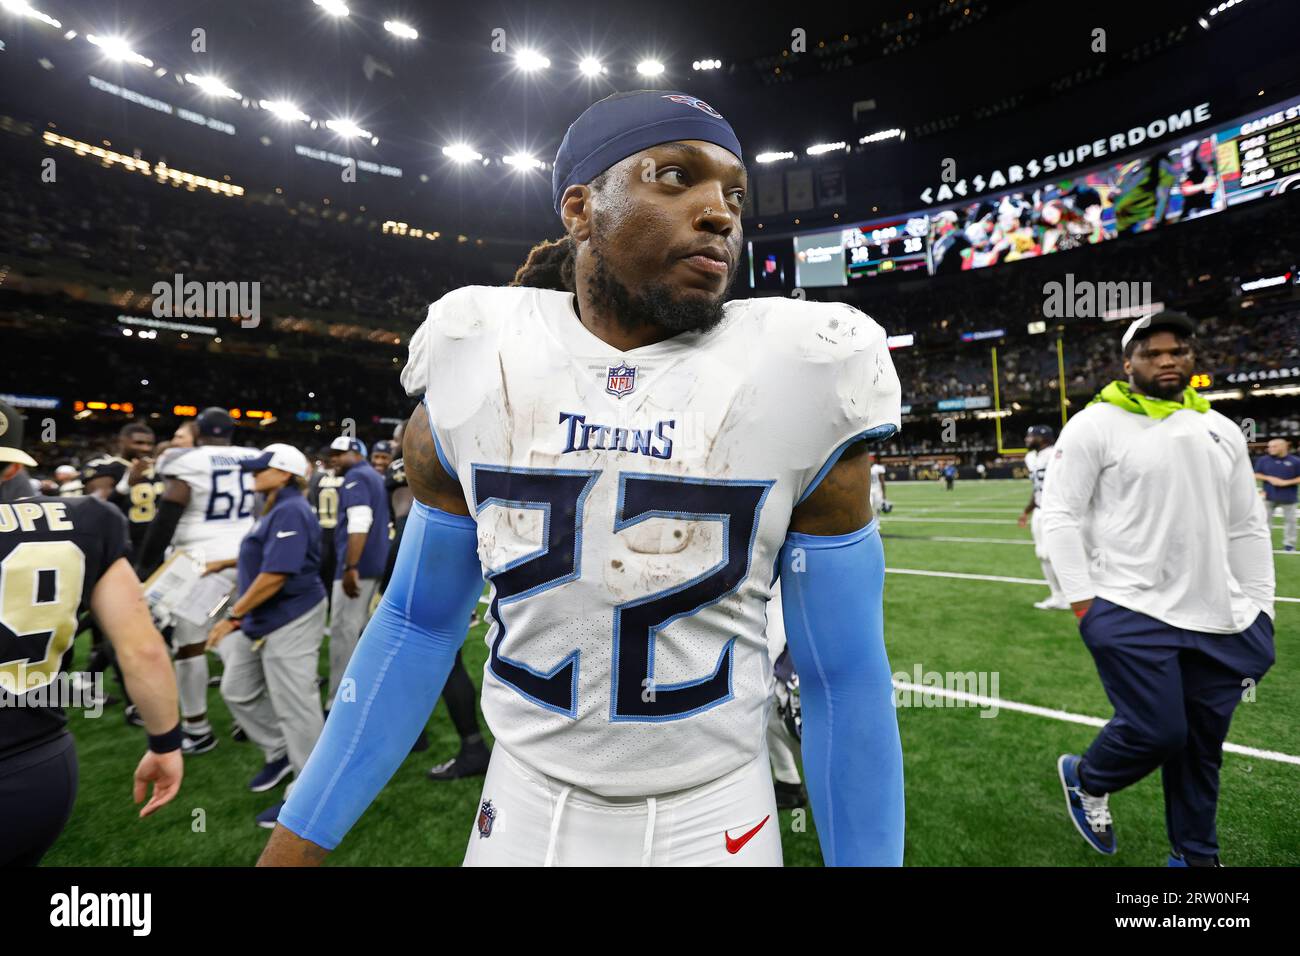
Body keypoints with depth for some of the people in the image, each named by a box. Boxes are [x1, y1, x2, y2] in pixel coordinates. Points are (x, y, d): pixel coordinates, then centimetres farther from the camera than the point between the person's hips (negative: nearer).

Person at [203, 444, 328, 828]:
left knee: (293, 705, -2)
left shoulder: (290, 511, -20)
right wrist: (225, 563, 27)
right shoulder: (275, 509, 13)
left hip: (291, 620, -11)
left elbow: (275, 575, -26)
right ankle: (280, 753, 37)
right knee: (237, 690, 20)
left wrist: (233, 616, -20)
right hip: (263, 620, 11)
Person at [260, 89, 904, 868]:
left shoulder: (794, 382, -15)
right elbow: (418, 627, -1)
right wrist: (294, 845, 3)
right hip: (523, 813, 2)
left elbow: (843, 677, -9)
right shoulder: (477, 372, -10)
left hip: (714, 824, 0)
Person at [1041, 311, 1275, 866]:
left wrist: (1258, 608, 11)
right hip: (1132, 614, -6)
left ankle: (1195, 854, 34)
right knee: (1156, 733, -4)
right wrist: (1084, 603, -13)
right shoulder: (1095, 425, -7)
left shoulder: (1221, 430, 12)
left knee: (1202, 743, 13)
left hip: (1217, 619, 6)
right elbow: (1060, 515, -9)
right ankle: (1085, 779, 27)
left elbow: (1247, 527, 16)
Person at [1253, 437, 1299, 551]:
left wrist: (1286, 482, -16)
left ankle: (1289, 543, 17)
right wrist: (1269, 478, -11)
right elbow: (1256, 475, 6)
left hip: (1288, 497, -1)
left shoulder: (1295, 461, -3)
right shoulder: (1263, 460, 3)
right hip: (1269, 496, 1)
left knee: (1289, 520, 7)